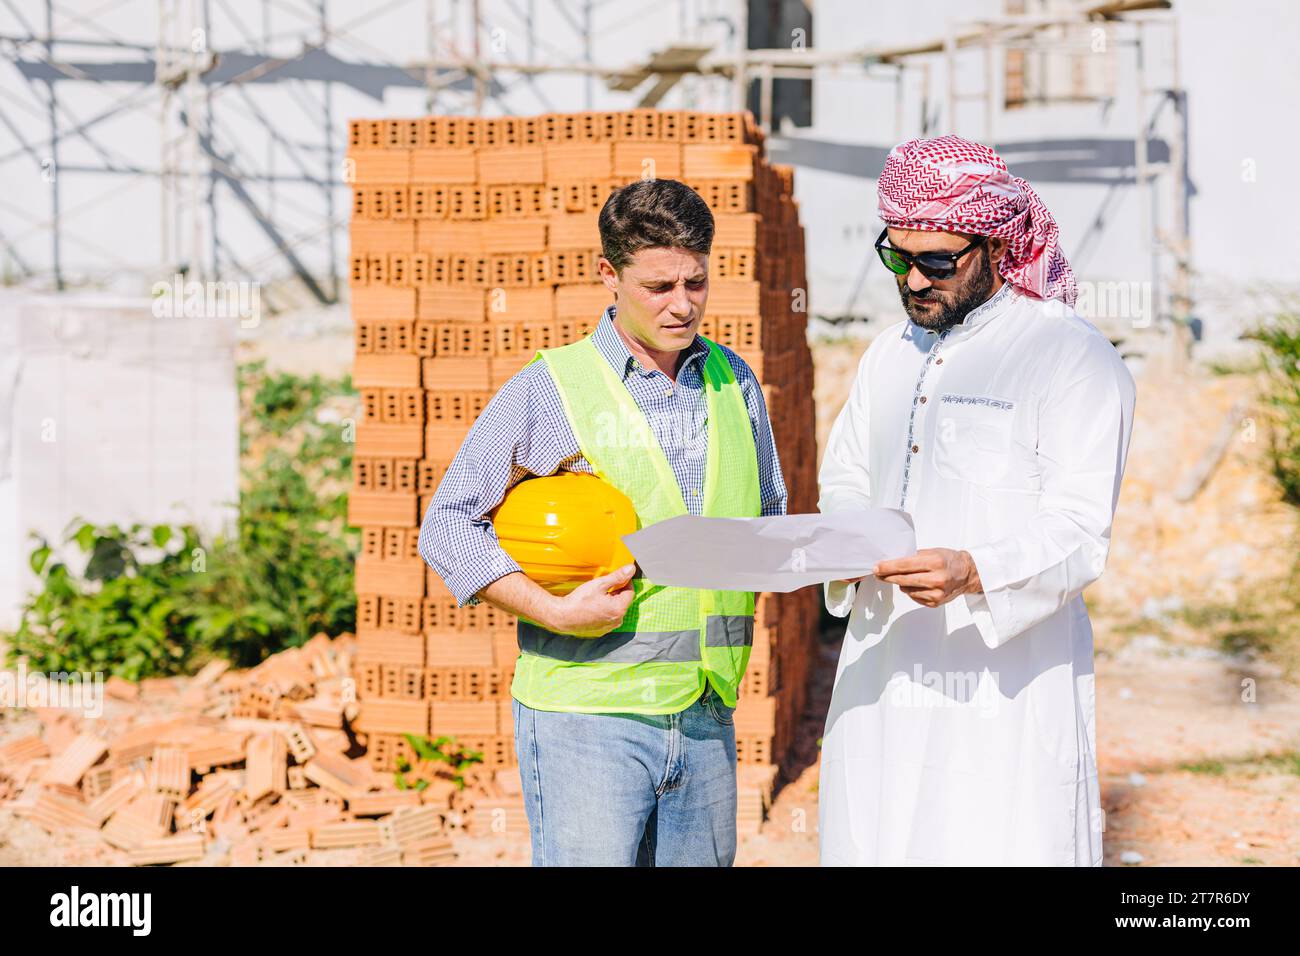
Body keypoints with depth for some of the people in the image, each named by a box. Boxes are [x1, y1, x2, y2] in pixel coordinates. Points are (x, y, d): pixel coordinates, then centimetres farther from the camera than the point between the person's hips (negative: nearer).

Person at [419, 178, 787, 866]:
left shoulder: (733, 382, 12)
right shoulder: (546, 390, -2)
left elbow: (768, 516, 25)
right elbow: (447, 525, 0)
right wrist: (555, 612, -12)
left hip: (705, 717, 5)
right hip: (584, 713, -4)